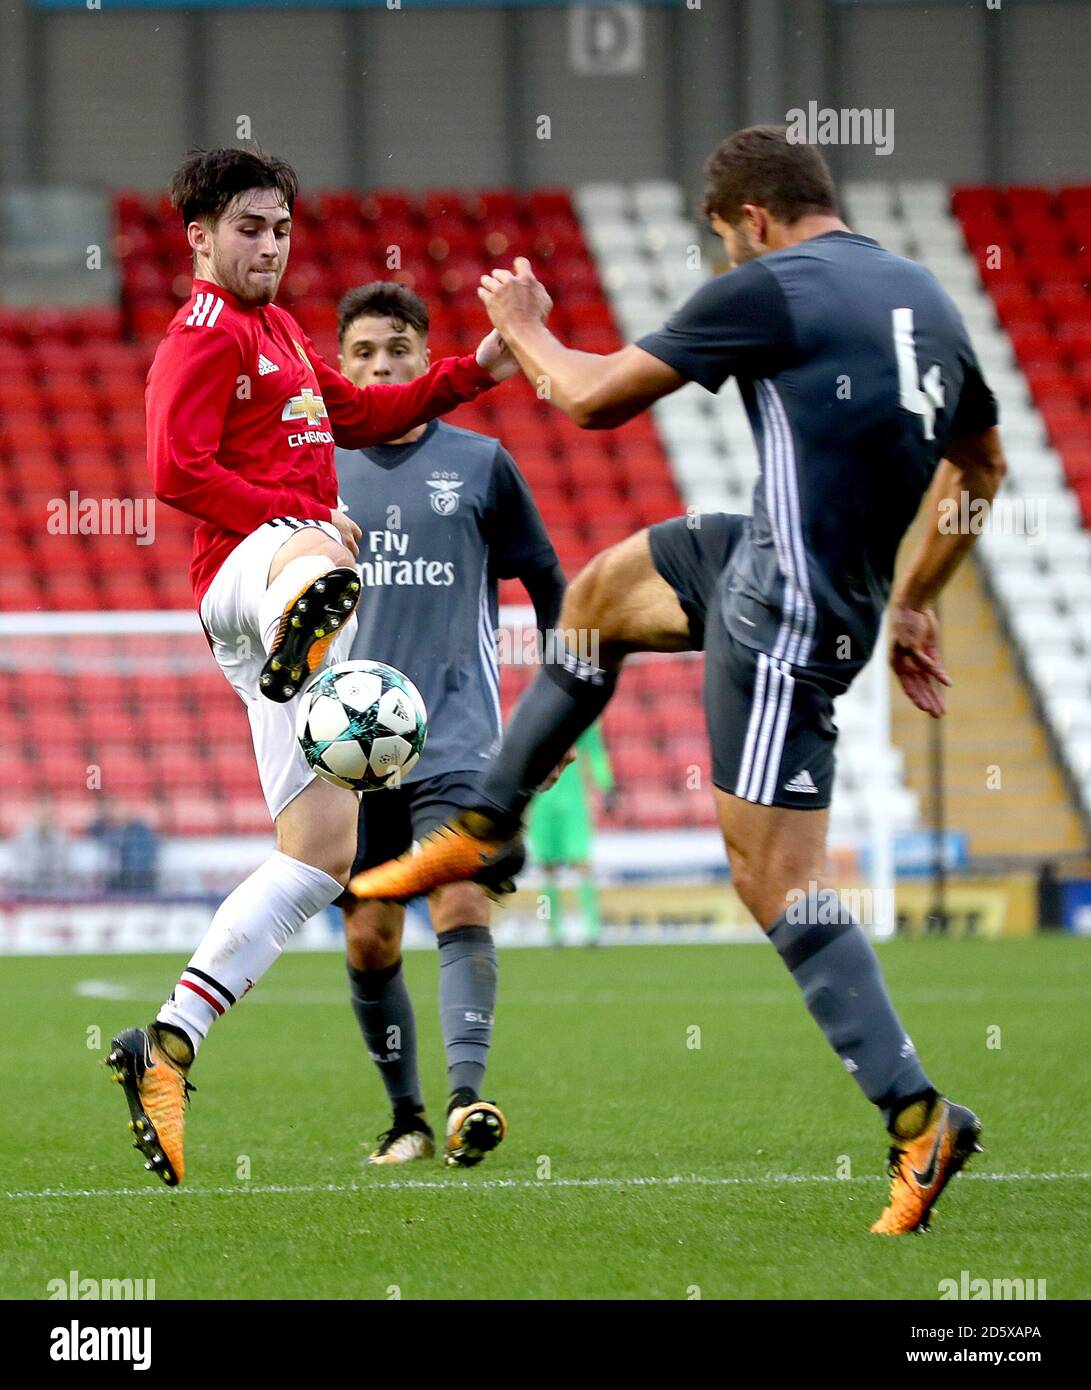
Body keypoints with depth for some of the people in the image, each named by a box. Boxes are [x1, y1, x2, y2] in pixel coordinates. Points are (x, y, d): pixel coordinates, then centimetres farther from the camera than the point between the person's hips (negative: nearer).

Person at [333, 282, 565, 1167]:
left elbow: (547, 585, 13)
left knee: (462, 908, -19)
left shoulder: (480, 464, 5)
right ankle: (406, 1116, 15)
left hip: (458, 736, -2)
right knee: (370, 941, 2)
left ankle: (468, 1097, -29)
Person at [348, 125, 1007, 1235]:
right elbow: (981, 465, 22)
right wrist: (911, 602, 30)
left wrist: (524, 330, 15)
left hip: (788, 616, -9)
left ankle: (918, 1119, -11)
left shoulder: (768, 290, -13)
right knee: (600, 591, 29)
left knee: (775, 881, -8)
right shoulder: (925, 298, 9)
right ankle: (484, 830, 41)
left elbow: (591, 399, -6)